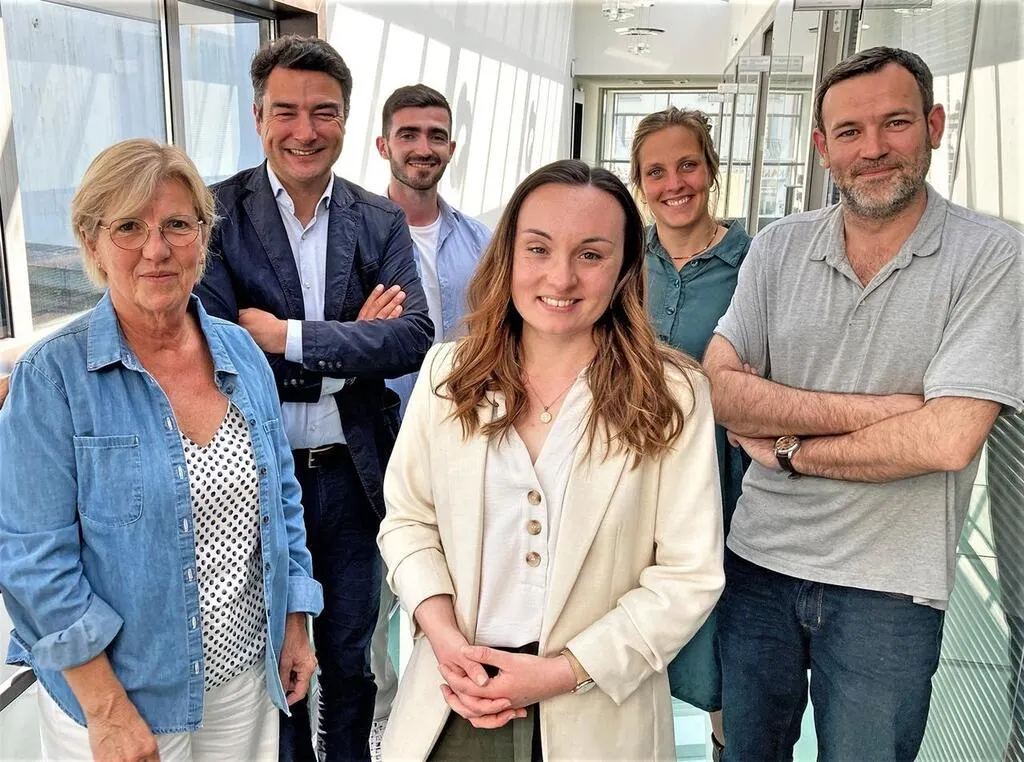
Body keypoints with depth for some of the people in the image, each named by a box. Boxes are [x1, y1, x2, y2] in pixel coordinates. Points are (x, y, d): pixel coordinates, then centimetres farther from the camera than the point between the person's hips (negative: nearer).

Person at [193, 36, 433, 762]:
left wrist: (288, 338, -20)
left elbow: (414, 338, -12)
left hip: (352, 473, 2)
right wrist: (349, 345, -15)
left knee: (349, 657, 21)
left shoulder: (381, 220, 0)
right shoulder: (215, 211, -7)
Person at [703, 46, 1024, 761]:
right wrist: (876, 409, -17)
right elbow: (720, 388, -9)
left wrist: (790, 450, -10)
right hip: (759, 565, 3)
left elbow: (946, 440, -19)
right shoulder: (779, 247, 1)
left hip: (889, 594, -2)